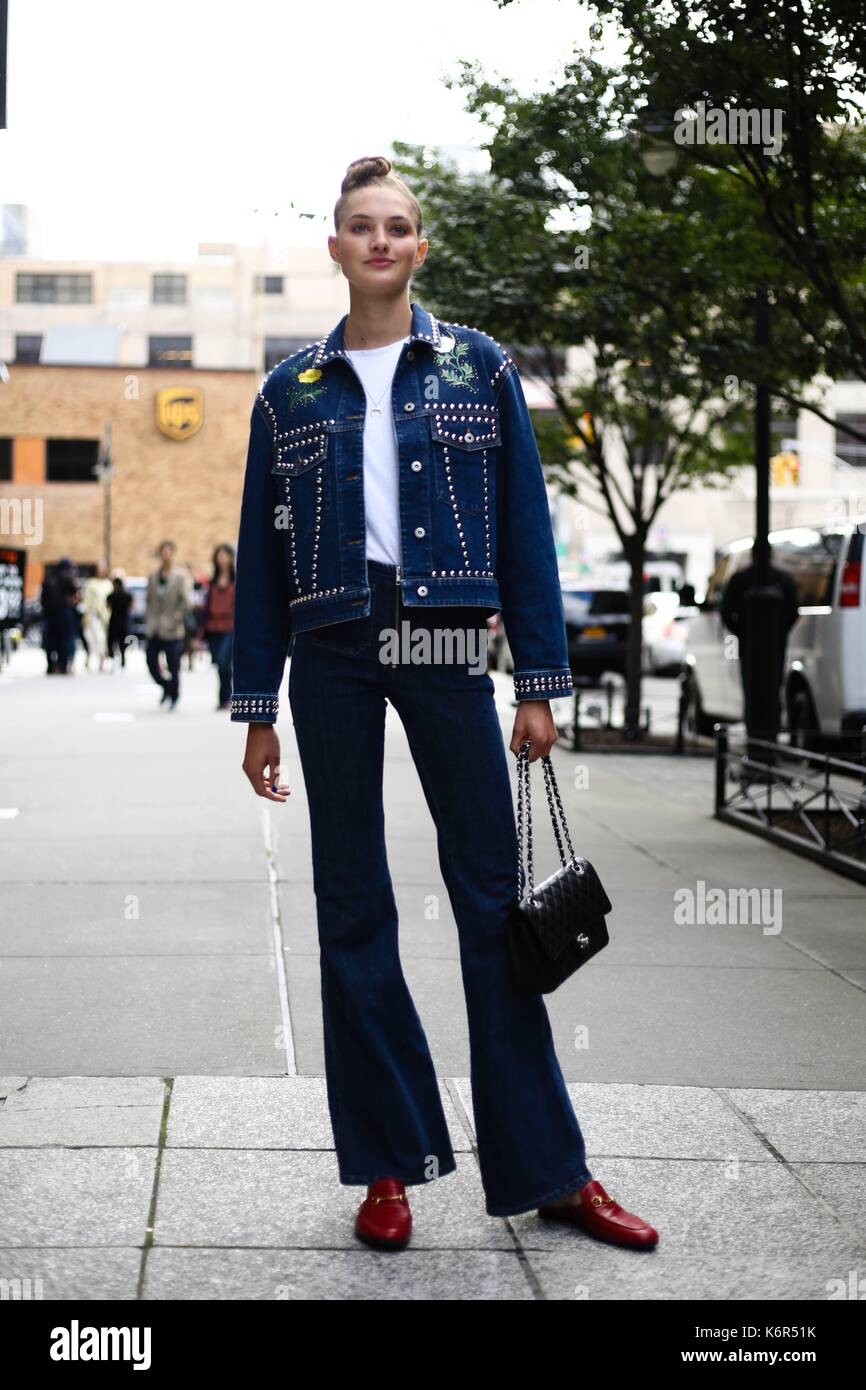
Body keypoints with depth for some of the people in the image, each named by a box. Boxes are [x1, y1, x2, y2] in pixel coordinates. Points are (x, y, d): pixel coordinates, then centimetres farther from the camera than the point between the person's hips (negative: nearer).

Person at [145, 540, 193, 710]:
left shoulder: (180, 576, -7)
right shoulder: (154, 576, 9)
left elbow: (187, 602, -11)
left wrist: (175, 619, -13)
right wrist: (149, 619, 7)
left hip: (171, 631, -5)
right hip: (154, 630, 5)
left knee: (173, 667, 0)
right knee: (151, 663, 4)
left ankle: (174, 697, 16)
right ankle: (166, 686, 29)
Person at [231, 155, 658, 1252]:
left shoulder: (479, 368, 7)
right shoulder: (291, 391, 9)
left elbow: (525, 531, 5)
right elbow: (261, 555, 10)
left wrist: (540, 684, -1)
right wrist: (257, 707, 6)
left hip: (445, 644, -1)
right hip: (334, 649, 1)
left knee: (493, 896, 0)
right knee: (352, 907, 4)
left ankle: (545, 1168, 9)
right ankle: (388, 1166, 15)